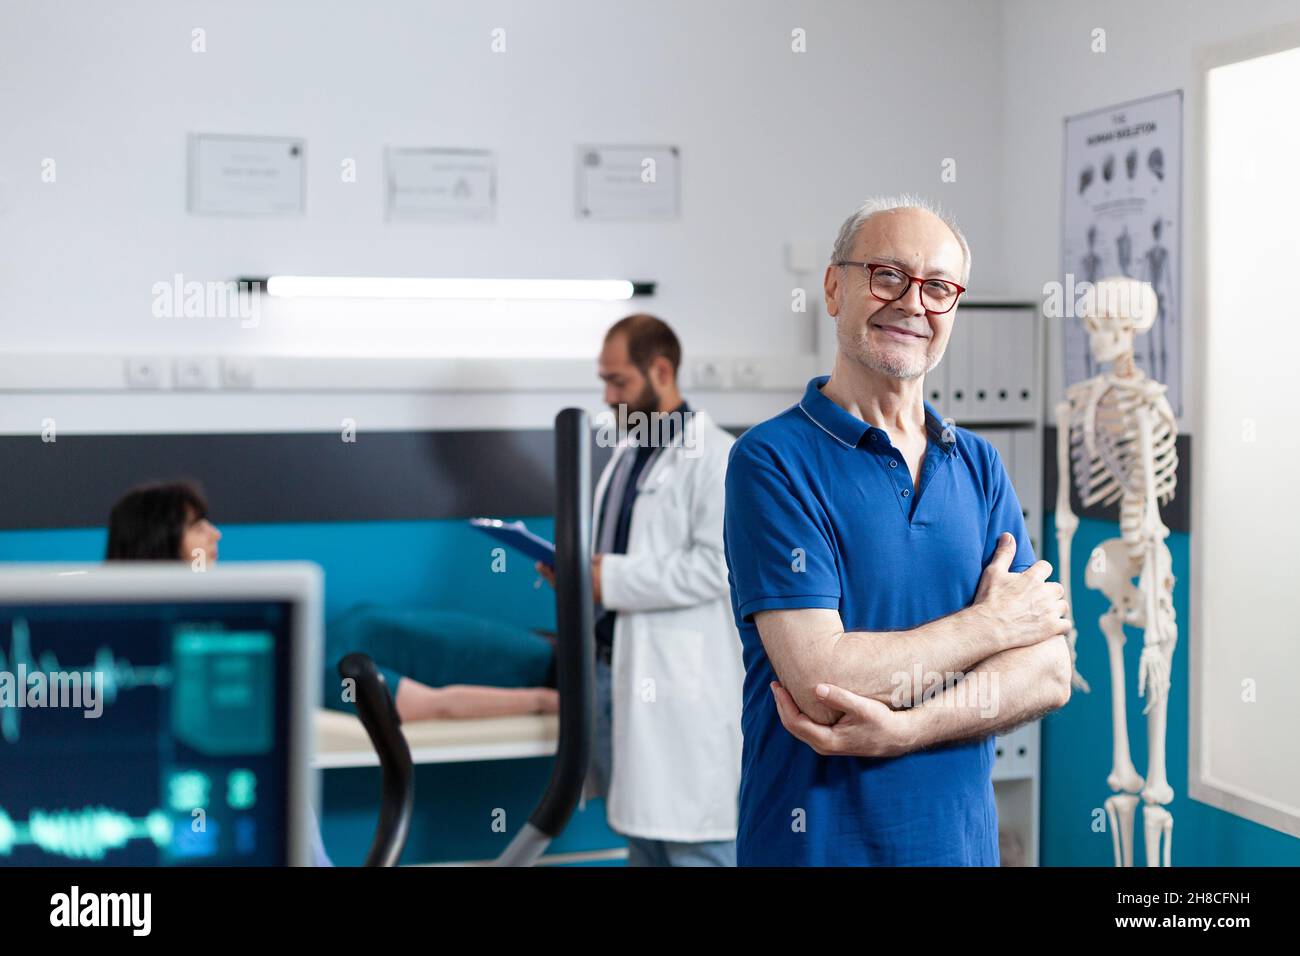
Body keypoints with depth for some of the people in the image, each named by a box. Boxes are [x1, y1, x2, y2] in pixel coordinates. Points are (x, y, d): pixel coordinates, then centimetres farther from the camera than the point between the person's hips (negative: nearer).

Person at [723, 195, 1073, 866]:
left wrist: (903, 728, -19)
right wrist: (989, 626, -9)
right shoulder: (771, 461, -12)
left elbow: (1048, 673, -3)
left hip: (964, 837, 5)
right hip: (817, 840, -4)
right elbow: (820, 676, -22)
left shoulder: (979, 466, 5)